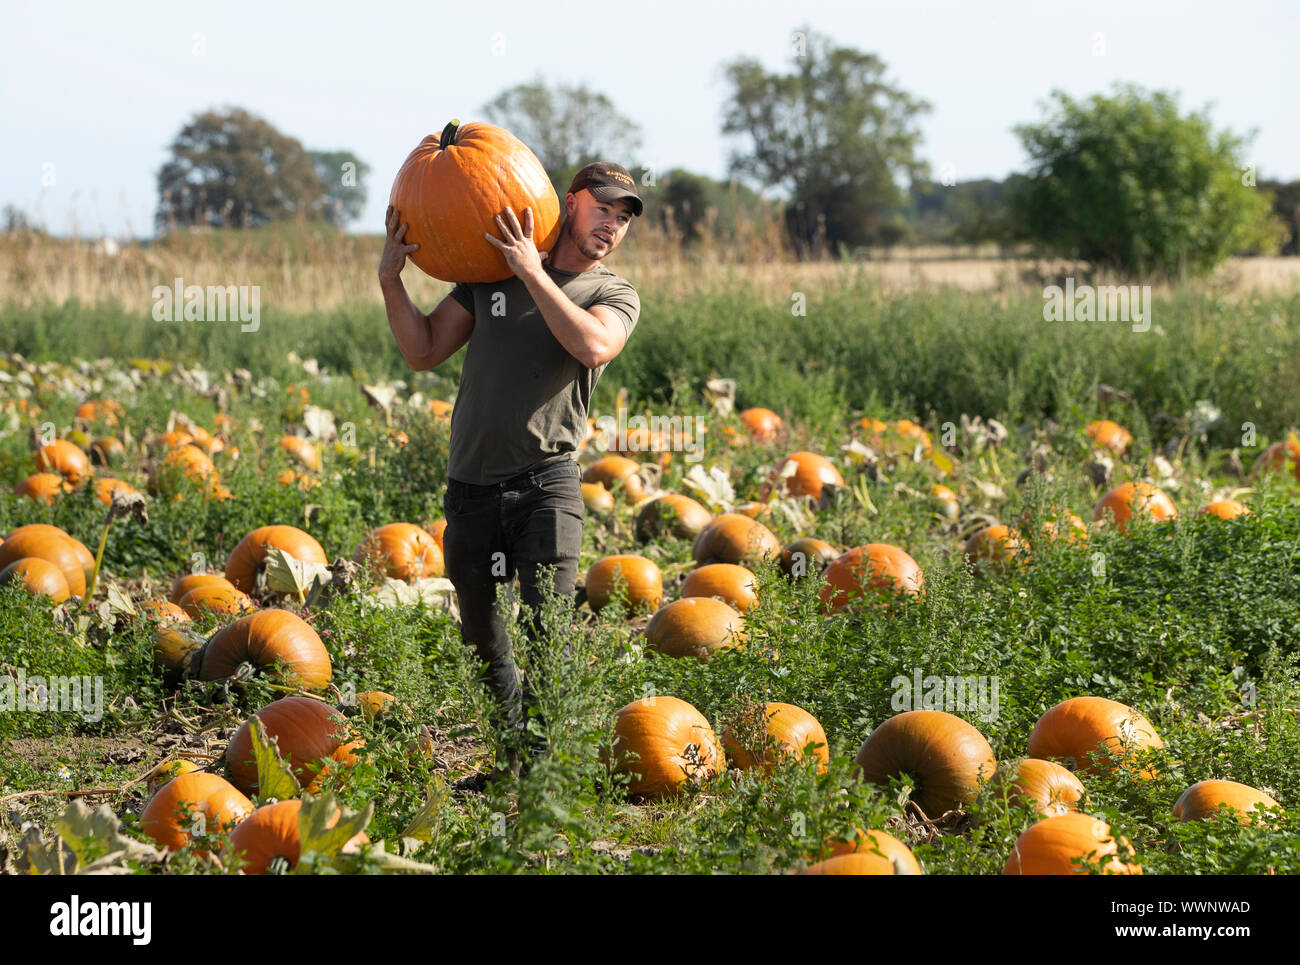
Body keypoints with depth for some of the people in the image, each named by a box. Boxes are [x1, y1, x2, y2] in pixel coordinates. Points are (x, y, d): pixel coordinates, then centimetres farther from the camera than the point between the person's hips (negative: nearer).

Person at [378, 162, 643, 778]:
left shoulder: (616, 295, 5)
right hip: (472, 486, 3)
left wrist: (533, 273, -18)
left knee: (549, 629, -15)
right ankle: (509, 758, 29)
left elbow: (593, 345, -19)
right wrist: (391, 280, -1)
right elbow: (424, 352, 12)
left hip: (547, 482, -3)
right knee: (481, 633, 12)